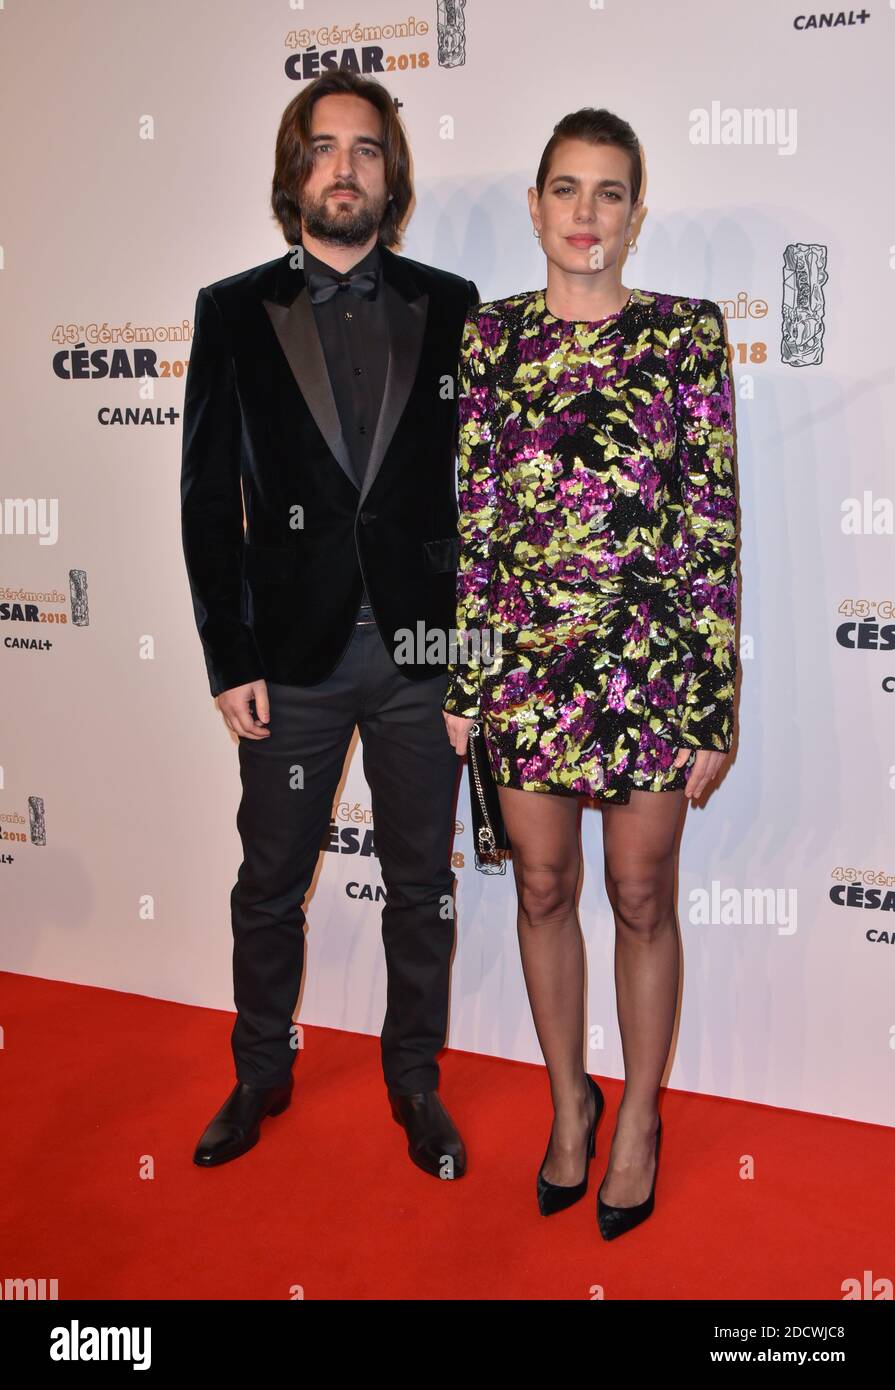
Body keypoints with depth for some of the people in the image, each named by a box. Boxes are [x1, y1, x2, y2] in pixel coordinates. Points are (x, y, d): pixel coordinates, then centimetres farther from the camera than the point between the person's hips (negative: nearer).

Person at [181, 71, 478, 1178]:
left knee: (422, 886, 12)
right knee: (269, 886, 12)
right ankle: (261, 1075, 35)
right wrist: (230, 661, -5)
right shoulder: (233, 312, 3)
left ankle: (415, 1082, 32)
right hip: (294, 656, 0)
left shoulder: (449, 306, 4)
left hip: (423, 652, 1)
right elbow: (207, 498, 0)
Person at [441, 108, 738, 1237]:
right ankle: (568, 1099, 36)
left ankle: (640, 1115, 32)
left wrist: (715, 704, -6)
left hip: (649, 659, -2)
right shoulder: (493, 336, 5)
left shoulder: (685, 333, -2)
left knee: (641, 900, 10)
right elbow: (476, 517, 6)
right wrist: (463, 681, 4)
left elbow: (714, 526, -3)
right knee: (542, 889, 14)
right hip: (524, 660, 3)